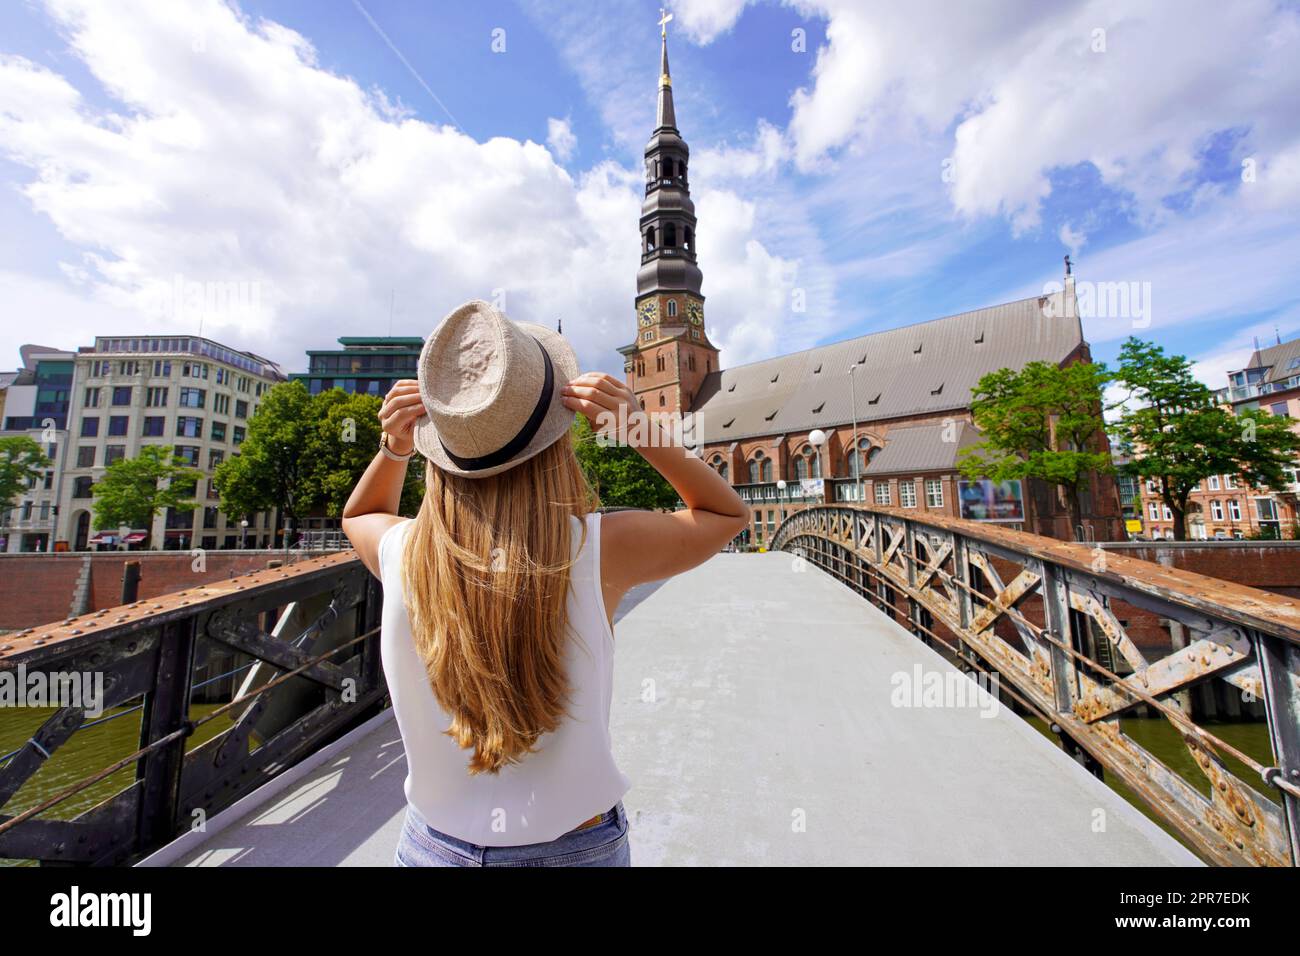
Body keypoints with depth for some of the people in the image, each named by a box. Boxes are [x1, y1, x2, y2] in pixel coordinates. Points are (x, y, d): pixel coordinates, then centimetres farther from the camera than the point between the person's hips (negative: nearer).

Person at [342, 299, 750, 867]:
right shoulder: (600, 548, -28)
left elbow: (357, 515, 8)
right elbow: (729, 512, -9)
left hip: (436, 843, 2)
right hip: (577, 846, -1)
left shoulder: (402, 554, -20)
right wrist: (640, 431, -21)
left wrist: (392, 449, -11)